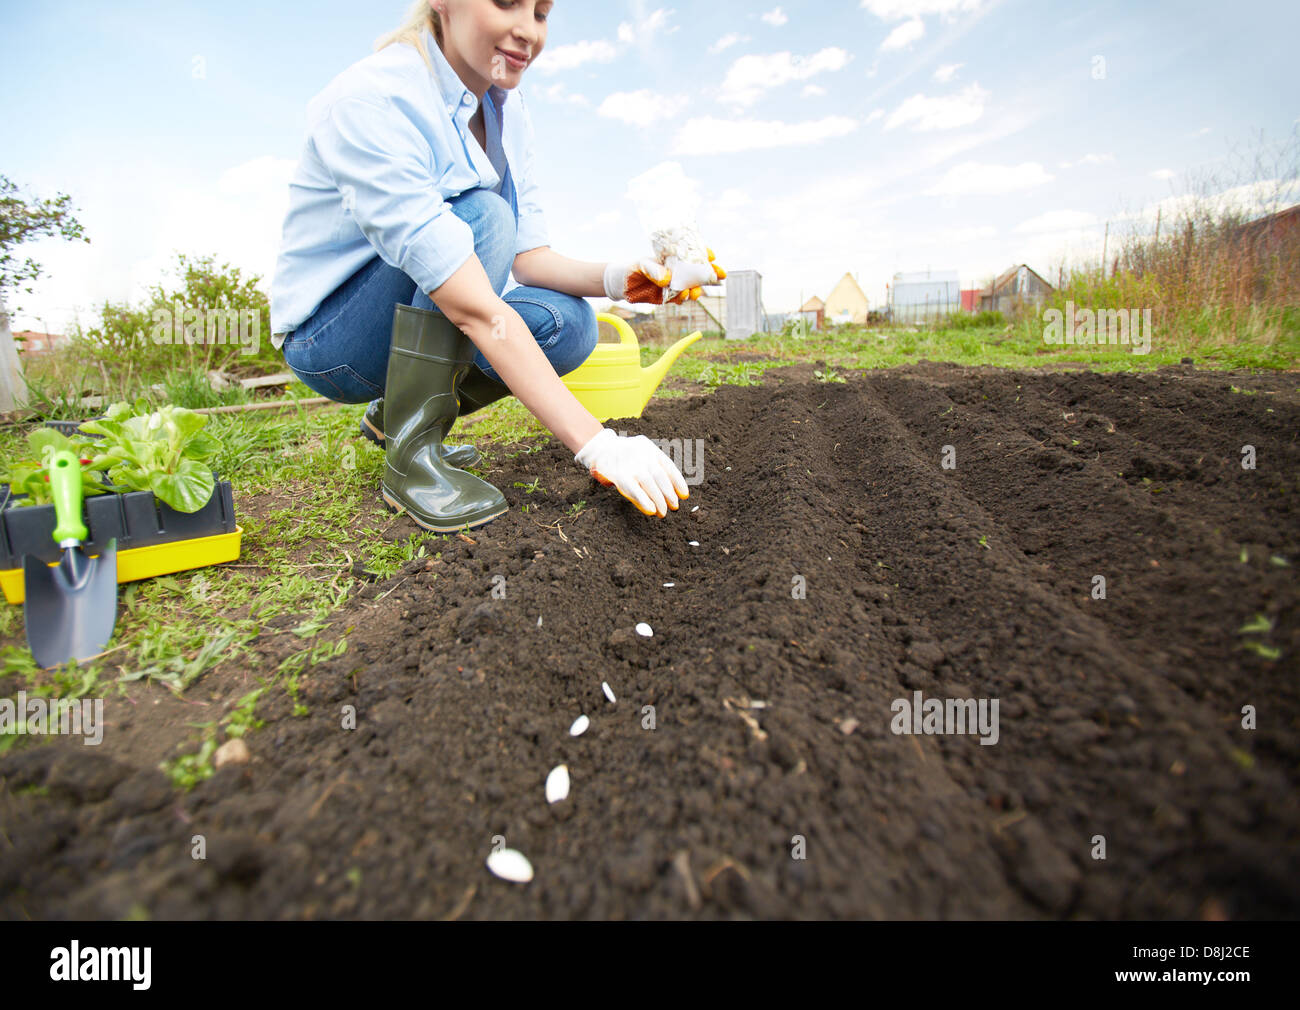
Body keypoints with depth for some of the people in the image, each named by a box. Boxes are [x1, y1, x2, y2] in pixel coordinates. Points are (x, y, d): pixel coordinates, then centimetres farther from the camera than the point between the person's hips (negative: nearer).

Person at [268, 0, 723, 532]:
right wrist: (596, 444, -41)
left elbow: (527, 256, -3)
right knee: (482, 215, -28)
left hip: (413, 320, 7)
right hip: (328, 337, -7)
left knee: (568, 322, -14)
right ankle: (411, 456, -23)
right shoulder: (372, 99, -26)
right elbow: (476, 309, -37)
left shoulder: (507, 112, -1)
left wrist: (612, 278, -25)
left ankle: (396, 414, 6)